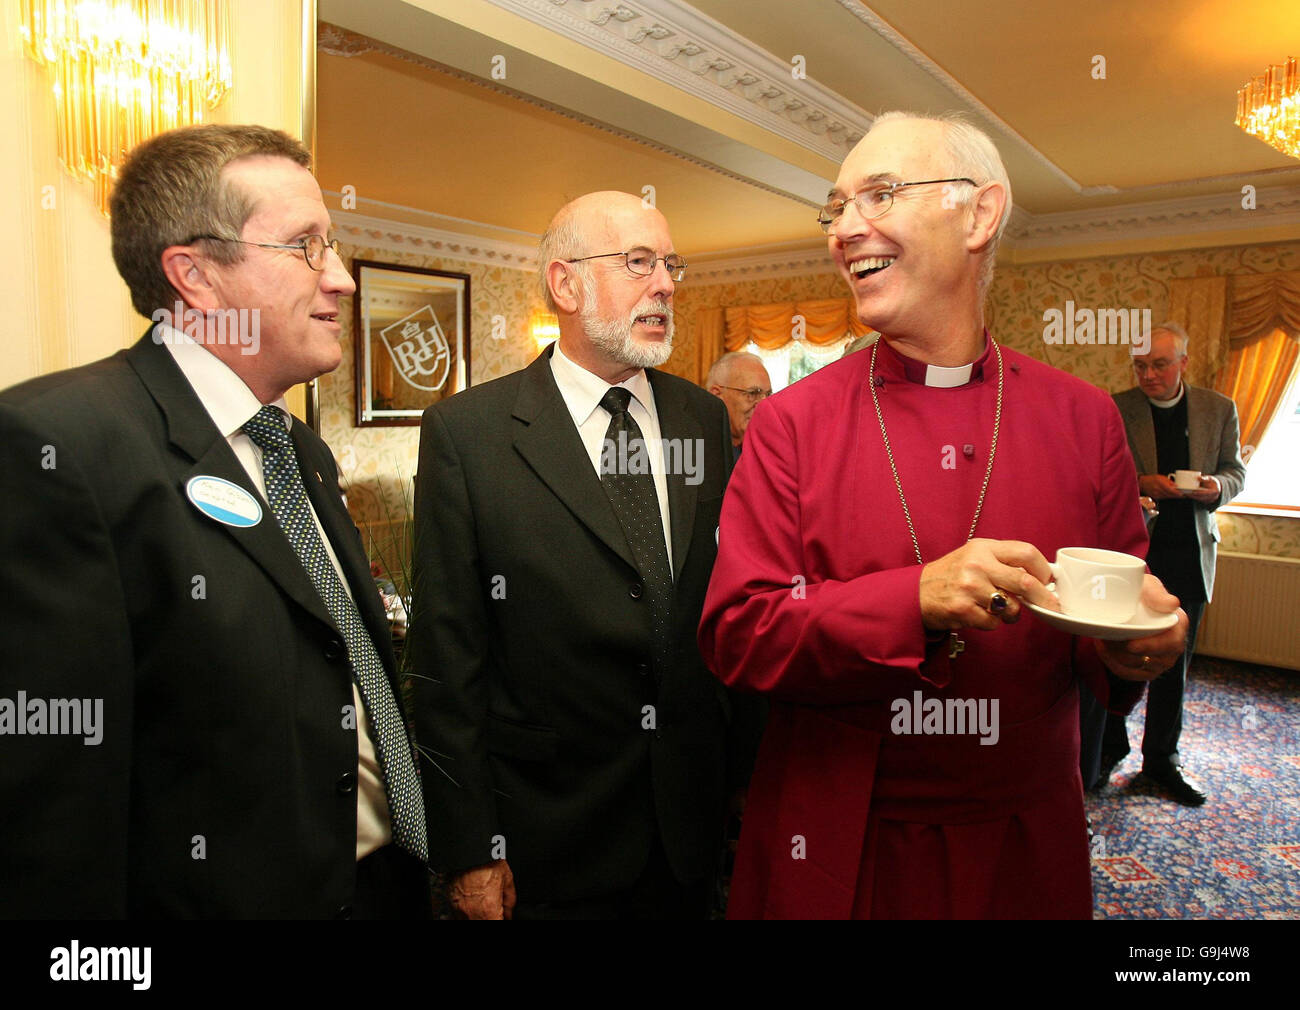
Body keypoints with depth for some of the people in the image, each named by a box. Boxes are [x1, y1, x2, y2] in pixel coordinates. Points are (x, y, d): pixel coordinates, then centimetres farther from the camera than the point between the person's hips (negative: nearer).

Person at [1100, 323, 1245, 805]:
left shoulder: (1219, 409, 5)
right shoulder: (1116, 410, -4)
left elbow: (1235, 469, 11)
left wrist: (1219, 486, -12)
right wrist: (1141, 485, -21)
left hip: (1190, 550, 3)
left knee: (1174, 660, 11)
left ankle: (1161, 758, 26)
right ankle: (1110, 747, 23)